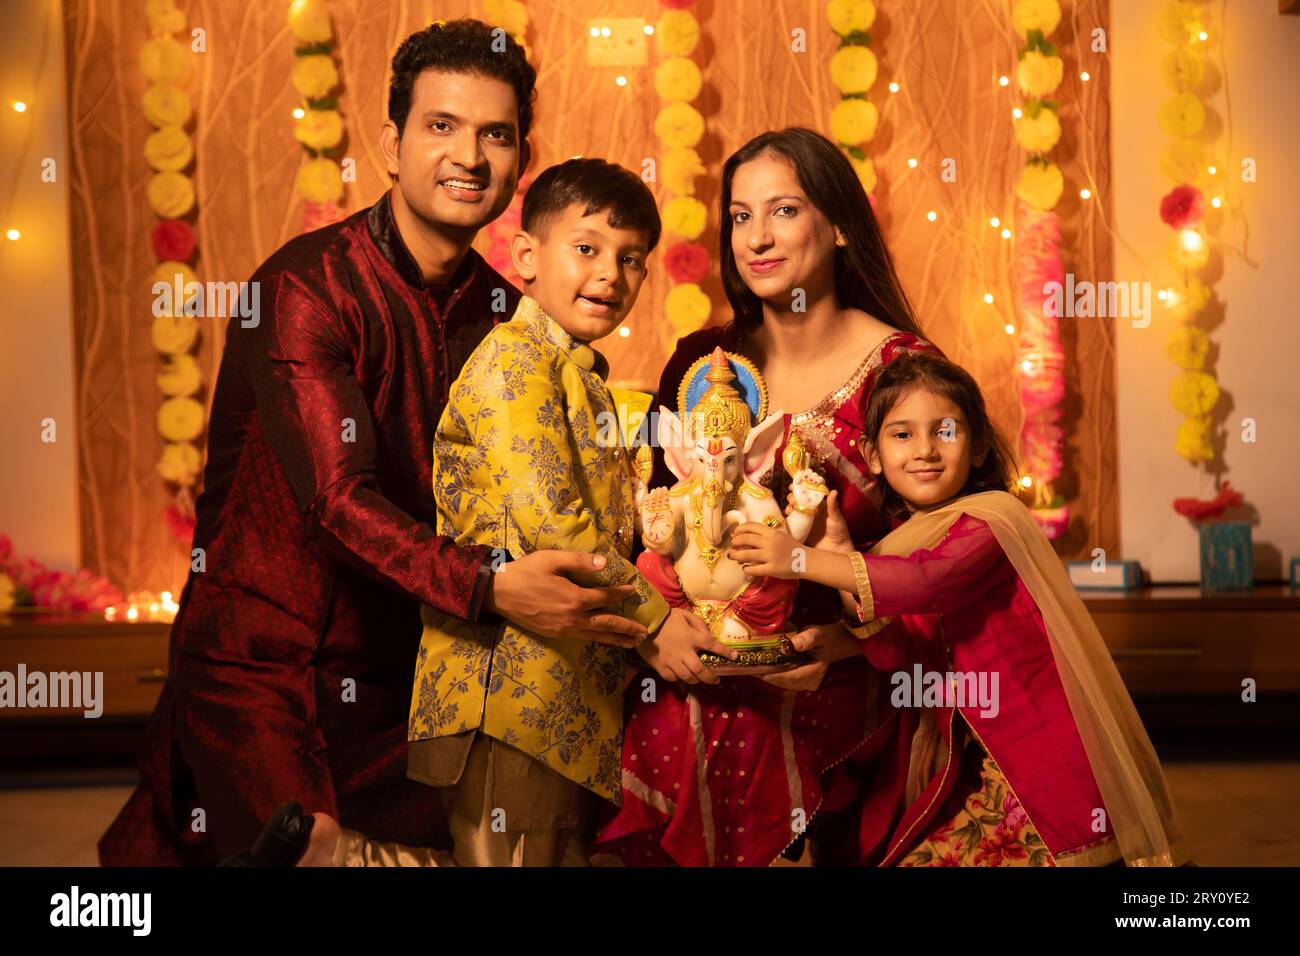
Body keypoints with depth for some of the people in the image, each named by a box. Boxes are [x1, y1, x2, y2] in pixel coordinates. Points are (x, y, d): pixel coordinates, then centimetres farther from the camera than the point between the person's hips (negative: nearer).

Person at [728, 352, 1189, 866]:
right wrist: (843, 559, -13)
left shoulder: (991, 518, -12)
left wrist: (804, 560, -32)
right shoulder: (898, 542, 9)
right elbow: (901, 660, -2)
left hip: (1047, 759, -6)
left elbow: (930, 580, -32)